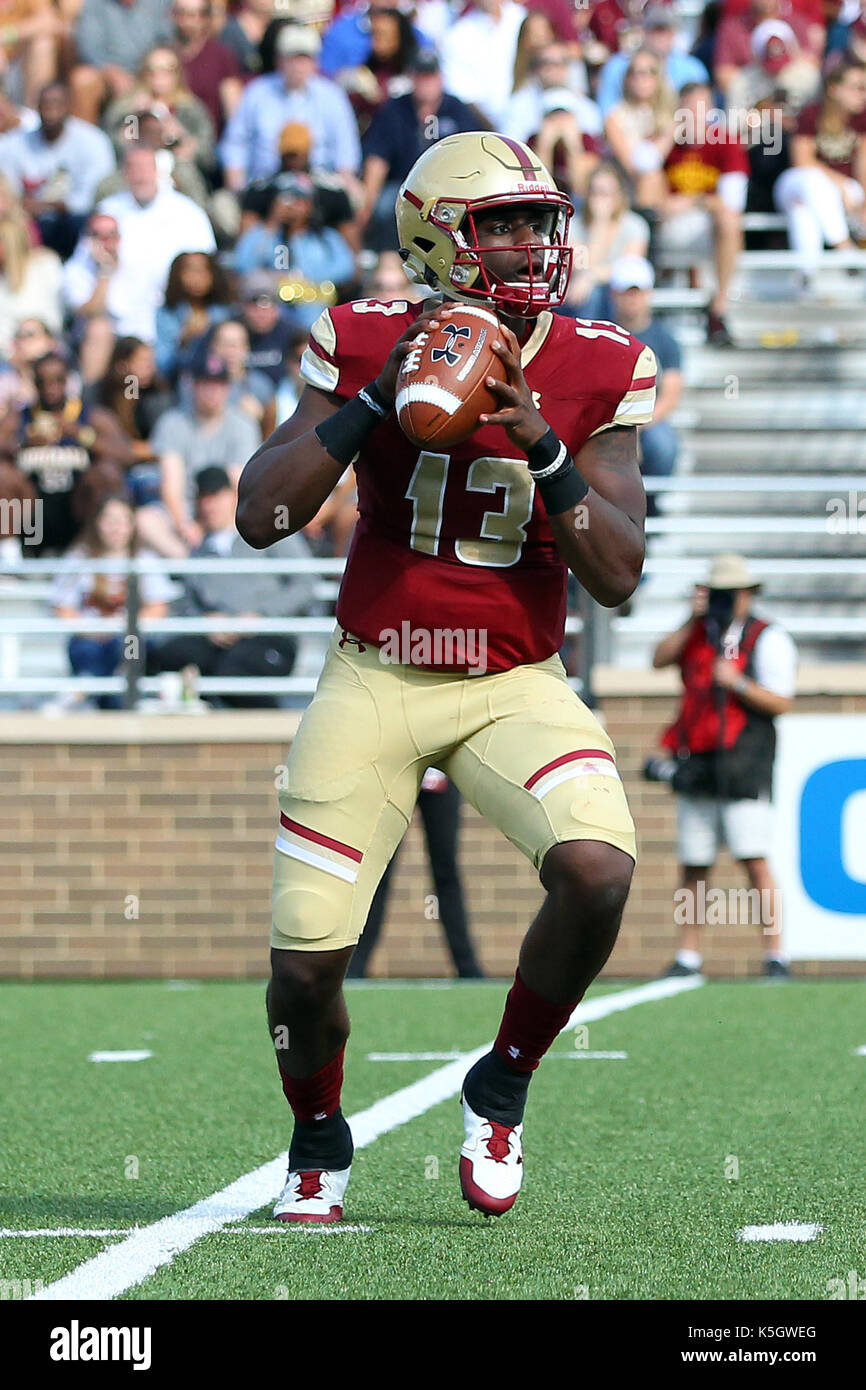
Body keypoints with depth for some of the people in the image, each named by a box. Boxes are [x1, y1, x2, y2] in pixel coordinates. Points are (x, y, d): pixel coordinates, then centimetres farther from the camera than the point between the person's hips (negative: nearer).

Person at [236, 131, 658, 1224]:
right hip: (375, 681, 0)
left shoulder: (595, 372, -5)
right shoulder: (368, 346, -6)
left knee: (598, 870, -28)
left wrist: (543, 446, -22)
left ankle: (501, 1090, -1)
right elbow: (259, 518, -13)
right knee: (306, 960, -7)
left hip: (517, 685, 0)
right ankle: (317, 1143, 26)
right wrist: (378, 402, -21)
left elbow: (619, 578, -9)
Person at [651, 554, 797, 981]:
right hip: (696, 764, 5)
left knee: (755, 861, -13)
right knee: (693, 865, 7)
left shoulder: (769, 639, -2)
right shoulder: (699, 631, 14)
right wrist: (692, 620, -7)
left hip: (744, 764, -5)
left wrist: (737, 683, -21)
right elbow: (660, 658, 0)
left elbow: (780, 702, -8)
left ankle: (776, 956, -14)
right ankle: (688, 957, 13)